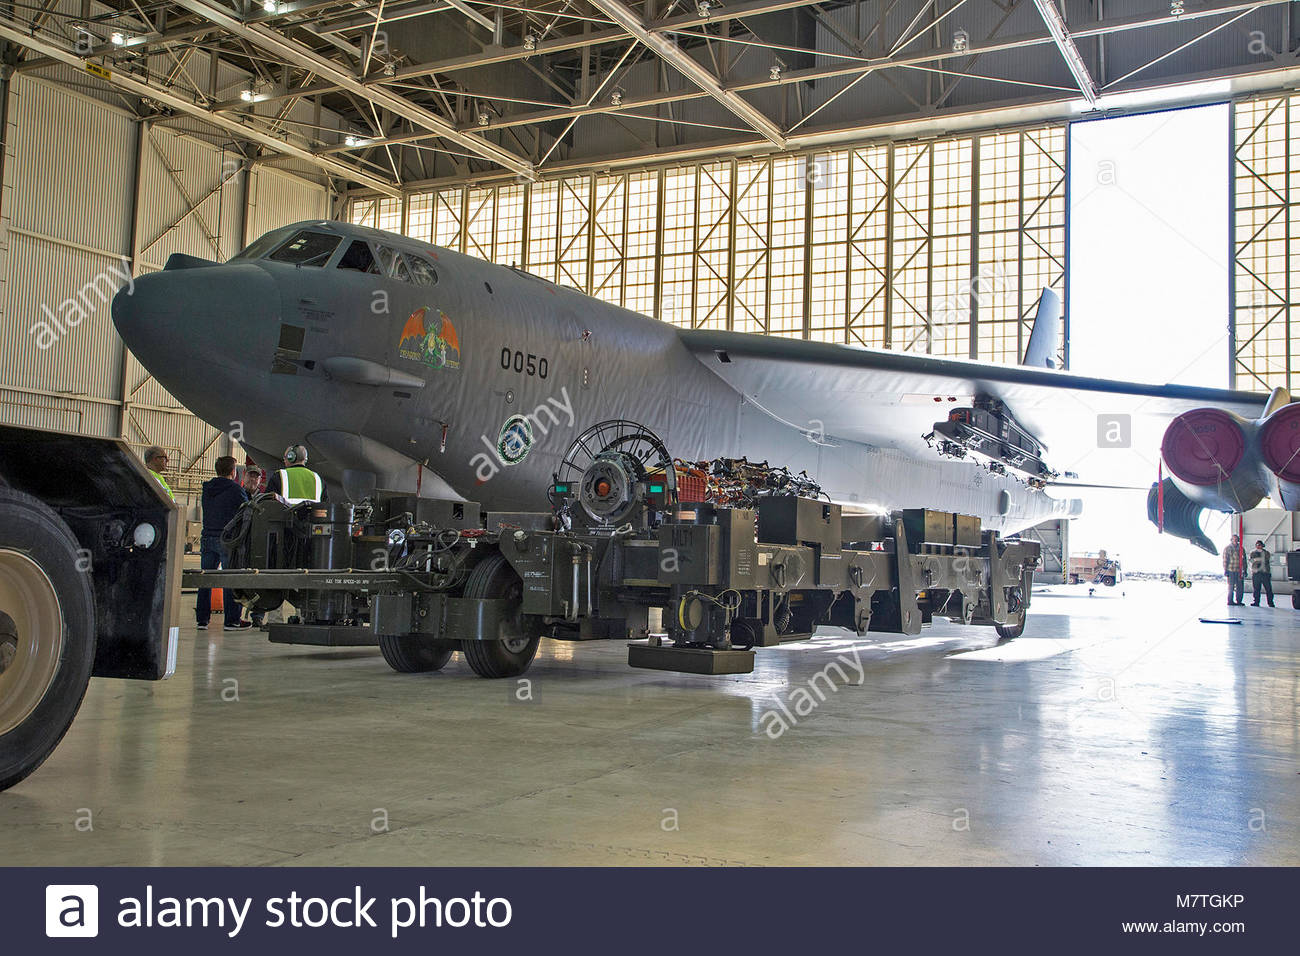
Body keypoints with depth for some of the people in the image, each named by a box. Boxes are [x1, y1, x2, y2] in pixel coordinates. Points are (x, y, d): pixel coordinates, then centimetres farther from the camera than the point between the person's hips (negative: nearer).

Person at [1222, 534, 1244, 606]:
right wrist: (1225, 570, -8)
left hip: (1239, 571, 4)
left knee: (1240, 587, 2)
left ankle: (1239, 601, 13)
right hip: (1231, 571, -4)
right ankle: (1230, 601, 6)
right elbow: (1225, 560, -1)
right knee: (1231, 586, -1)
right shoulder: (1227, 548, 3)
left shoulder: (1240, 548, 14)